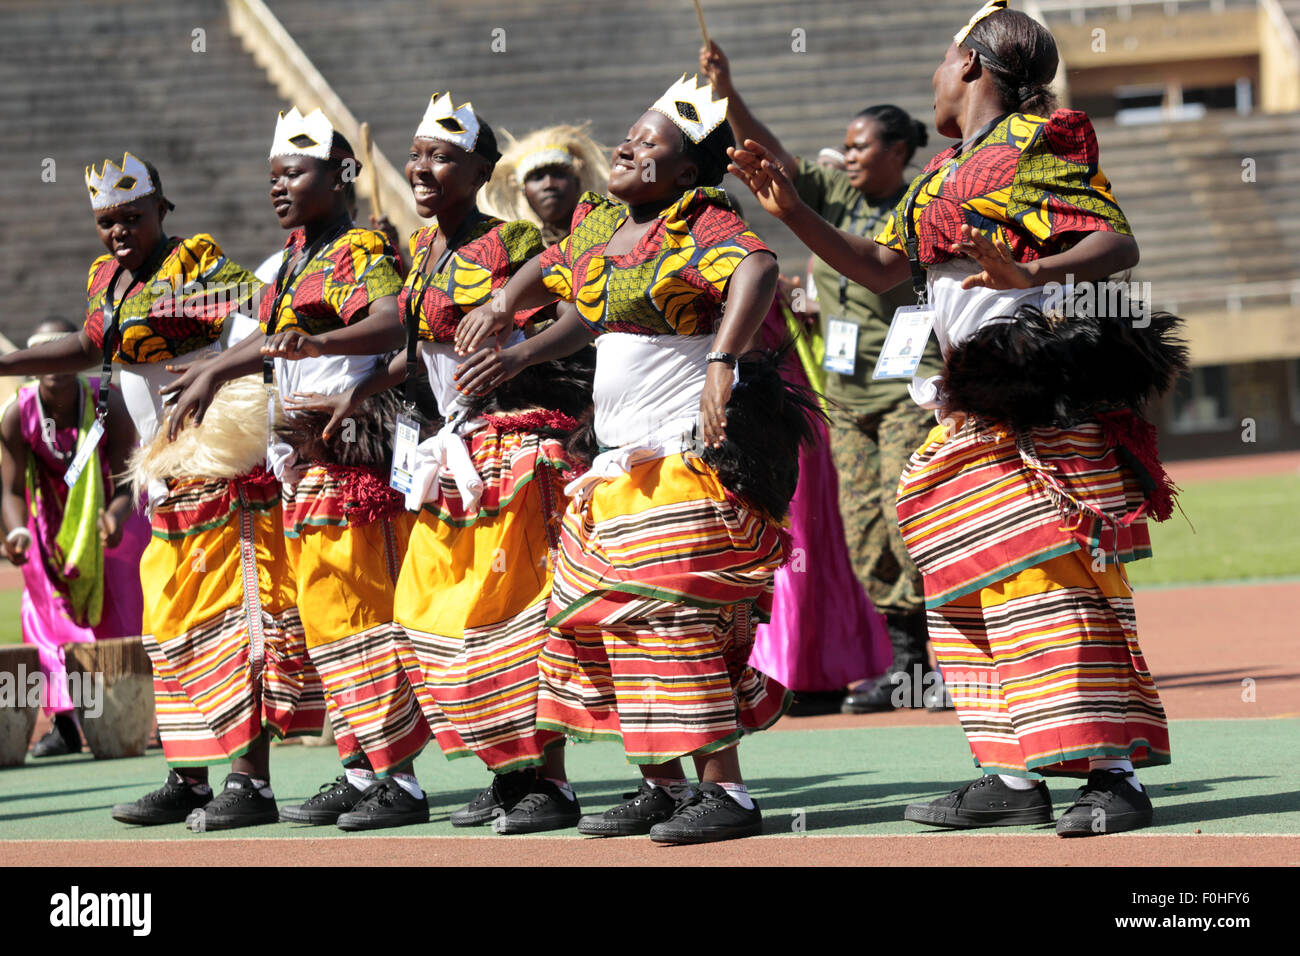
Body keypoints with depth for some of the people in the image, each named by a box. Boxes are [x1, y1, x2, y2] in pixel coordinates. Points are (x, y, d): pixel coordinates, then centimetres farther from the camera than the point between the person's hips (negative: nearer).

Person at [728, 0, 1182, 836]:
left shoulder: (1032, 145, -7)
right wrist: (793, 212, 17)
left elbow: (1118, 244, -17)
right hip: (975, 411, 10)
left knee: (1050, 578, -16)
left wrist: (1033, 274, -36)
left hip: (1042, 405, -10)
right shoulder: (945, 174, 20)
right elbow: (881, 267, 27)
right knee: (978, 591, 9)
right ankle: (1017, 777, 13)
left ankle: (1113, 774, -18)